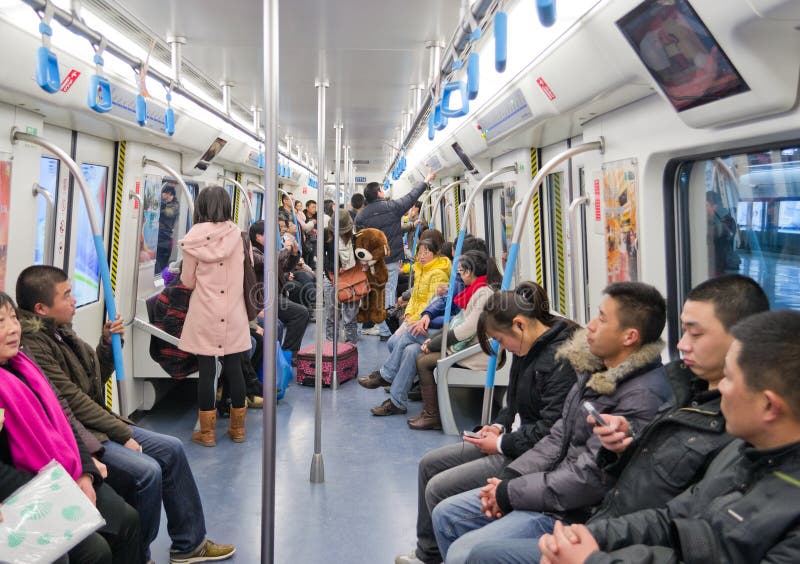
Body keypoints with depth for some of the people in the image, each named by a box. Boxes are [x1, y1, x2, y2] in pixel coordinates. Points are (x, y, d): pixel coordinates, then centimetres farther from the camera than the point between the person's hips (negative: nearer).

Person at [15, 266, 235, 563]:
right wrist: (123, 433, -16)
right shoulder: (32, 343, -20)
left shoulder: (60, 331, 9)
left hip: (96, 424, 10)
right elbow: (73, 400, -22)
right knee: (148, 471, -24)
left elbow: (97, 378, 16)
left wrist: (107, 343, 0)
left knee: (171, 449, 5)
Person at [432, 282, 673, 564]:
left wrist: (510, 494, -16)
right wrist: (509, 477, 0)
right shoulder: (597, 370, 6)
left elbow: (589, 479, -25)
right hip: (555, 483, 9)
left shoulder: (642, 396, -24)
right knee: (445, 514, 10)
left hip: (577, 511, -9)